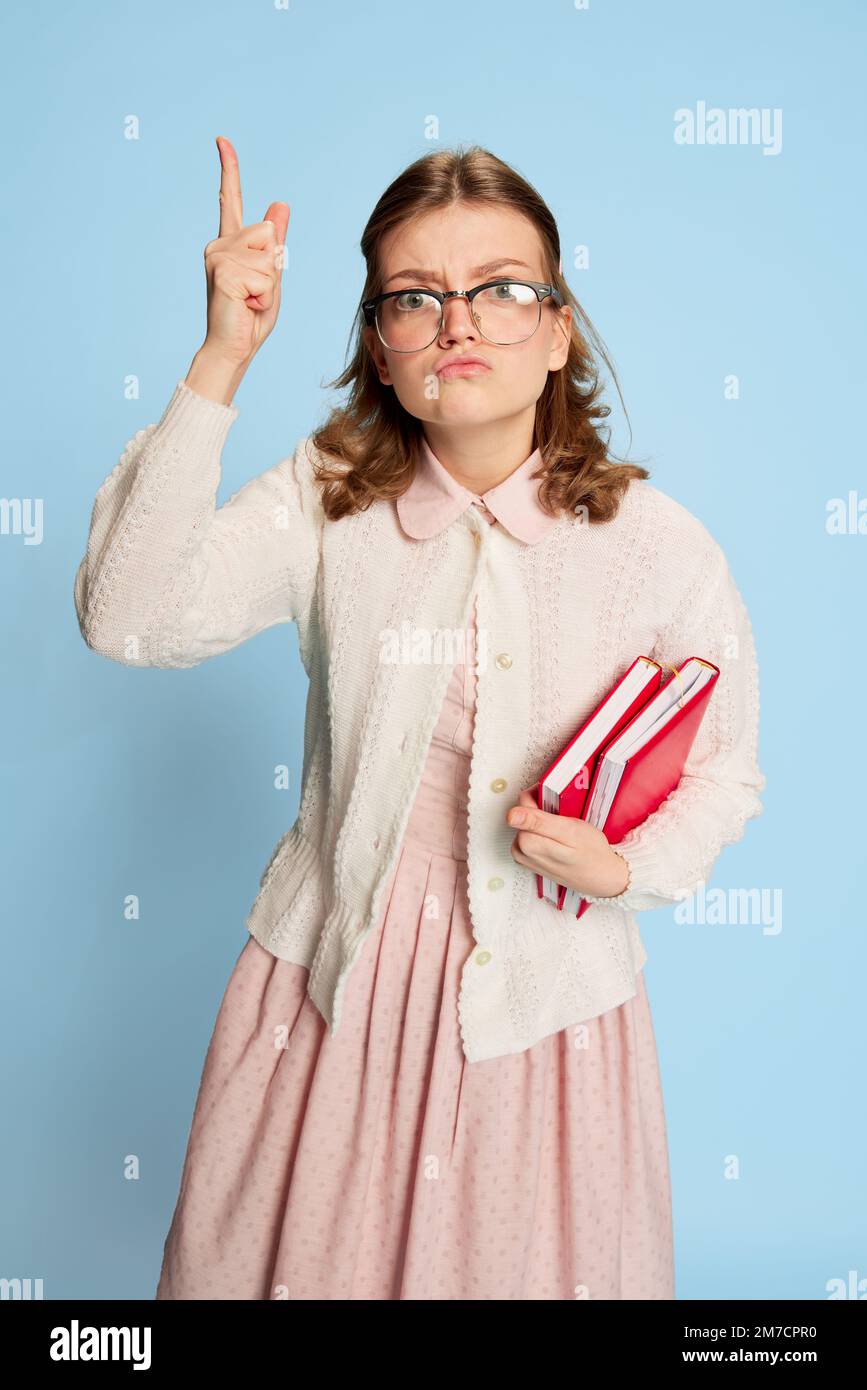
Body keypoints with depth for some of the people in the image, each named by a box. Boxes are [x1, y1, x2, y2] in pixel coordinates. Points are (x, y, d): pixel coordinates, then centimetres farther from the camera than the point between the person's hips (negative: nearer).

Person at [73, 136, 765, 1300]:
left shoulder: (658, 548, -11)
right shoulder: (325, 503, -9)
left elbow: (722, 773, 2)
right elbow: (128, 616, -22)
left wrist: (627, 865, -18)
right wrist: (218, 367, -26)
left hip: (544, 989, 0)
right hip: (334, 973, 1)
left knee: (524, 1265, 19)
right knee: (300, 1256, 20)